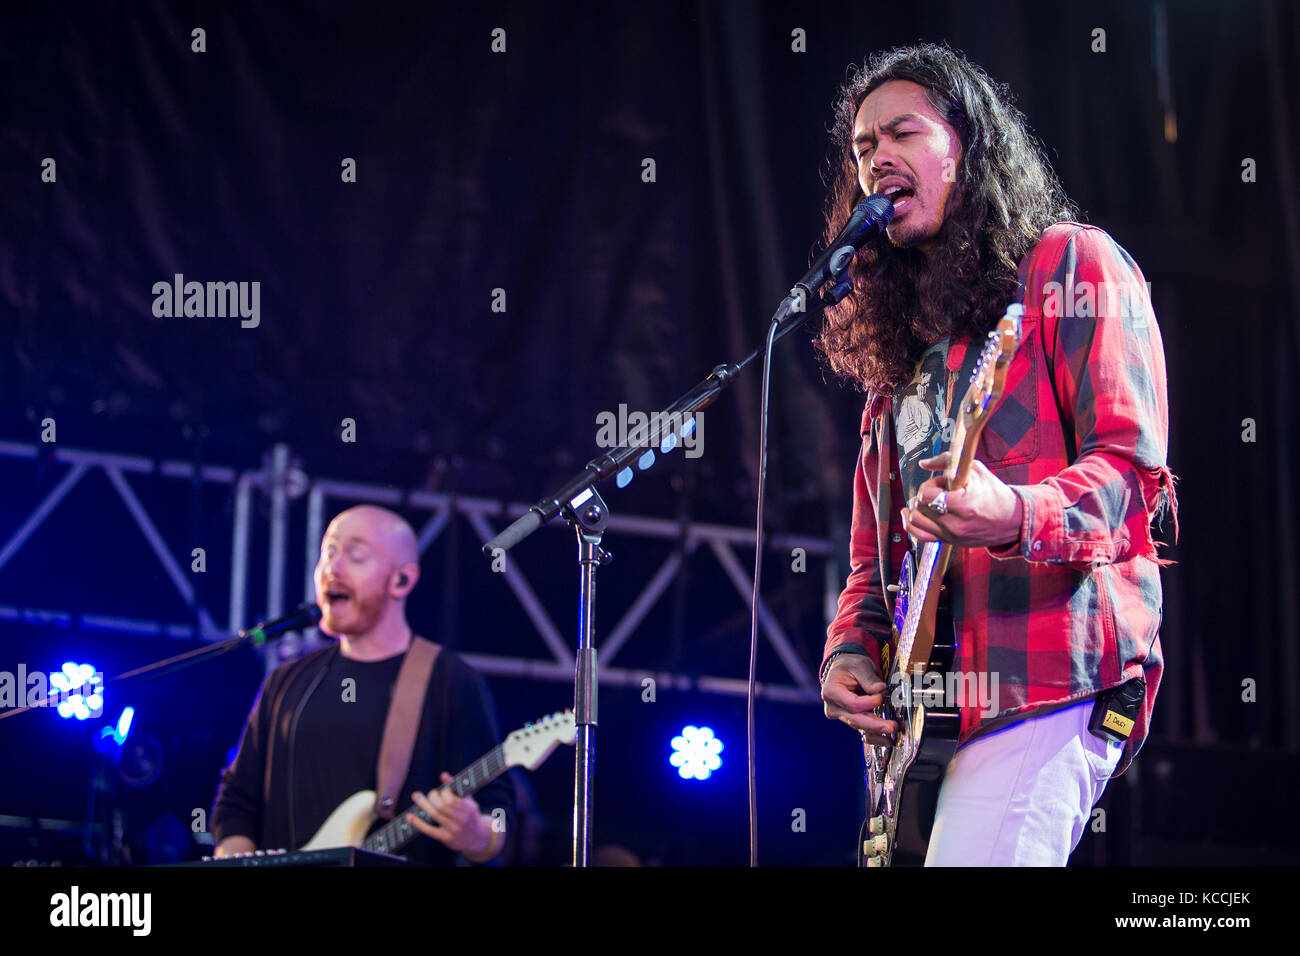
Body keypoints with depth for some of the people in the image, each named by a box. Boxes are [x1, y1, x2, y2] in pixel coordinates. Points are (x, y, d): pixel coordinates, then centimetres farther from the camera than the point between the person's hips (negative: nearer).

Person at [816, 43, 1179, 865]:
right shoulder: (899, 338, 23)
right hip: (925, 705, 8)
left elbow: (1134, 470, -10)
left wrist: (1013, 517, -29)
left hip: (1045, 681, -8)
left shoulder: (1070, 264, 2)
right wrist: (850, 650, 5)